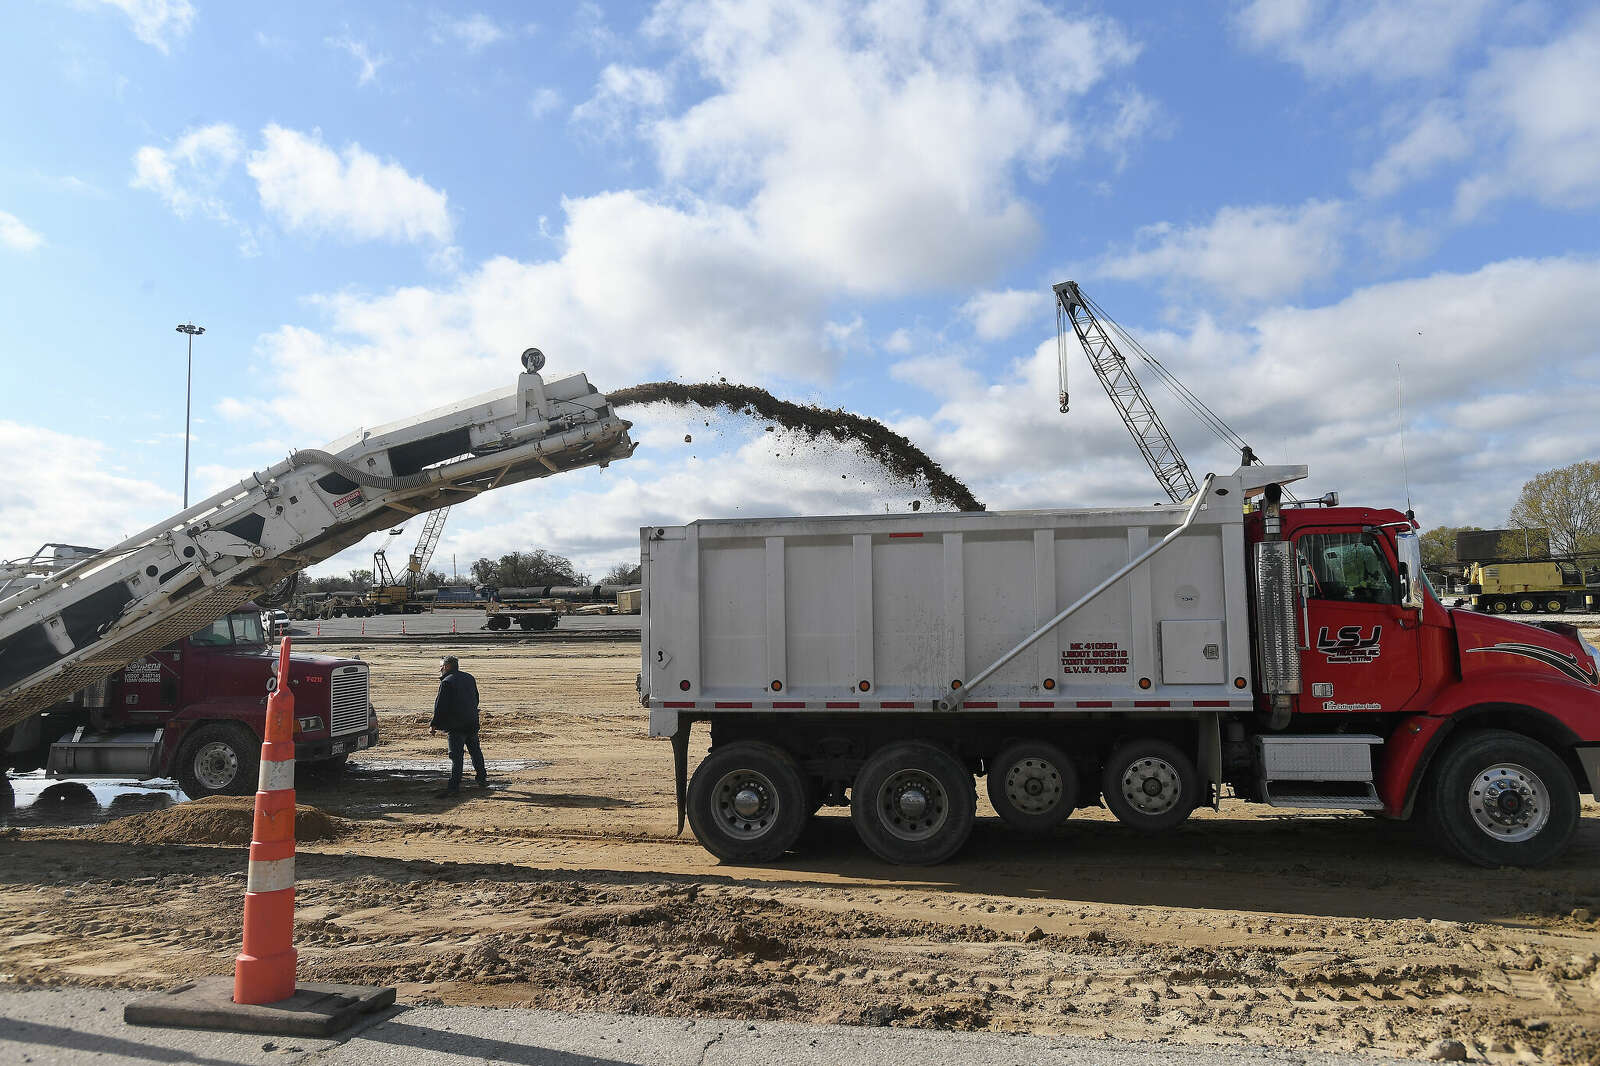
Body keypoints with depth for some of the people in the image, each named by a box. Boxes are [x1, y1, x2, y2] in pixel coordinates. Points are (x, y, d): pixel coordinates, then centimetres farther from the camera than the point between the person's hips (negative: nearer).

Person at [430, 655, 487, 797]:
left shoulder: (447, 682, -12)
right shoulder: (470, 678, 11)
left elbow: (440, 705, -15)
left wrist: (434, 725, -8)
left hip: (456, 726, -7)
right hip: (472, 723, 7)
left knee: (456, 756, -6)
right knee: (475, 751, 18)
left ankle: (454, 787, -8)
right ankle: (482, 779, 27)